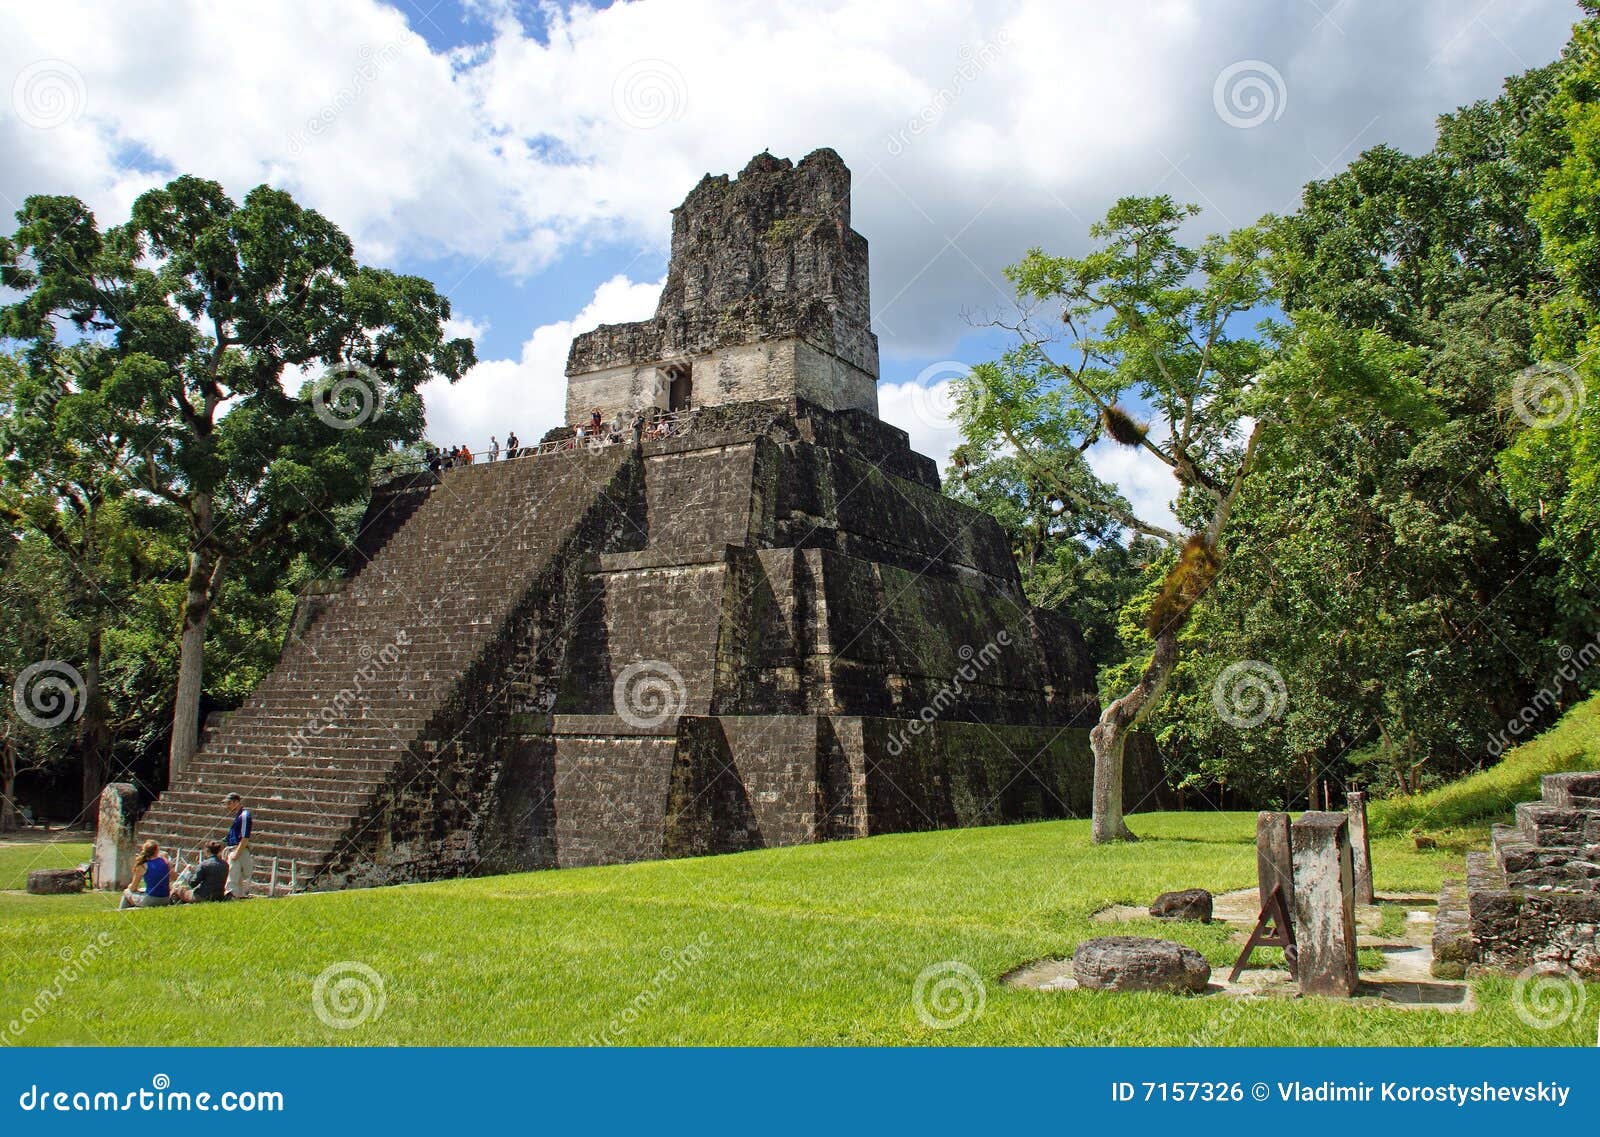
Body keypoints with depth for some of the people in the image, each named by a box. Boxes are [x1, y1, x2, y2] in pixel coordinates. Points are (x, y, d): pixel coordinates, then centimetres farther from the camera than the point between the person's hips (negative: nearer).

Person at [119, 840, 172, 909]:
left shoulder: (142, 867, -9)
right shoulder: (164, 860, 0)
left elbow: (133, 888, 3)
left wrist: (130, 886, 23)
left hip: (150, 901, -4)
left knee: (126, 892, 22)